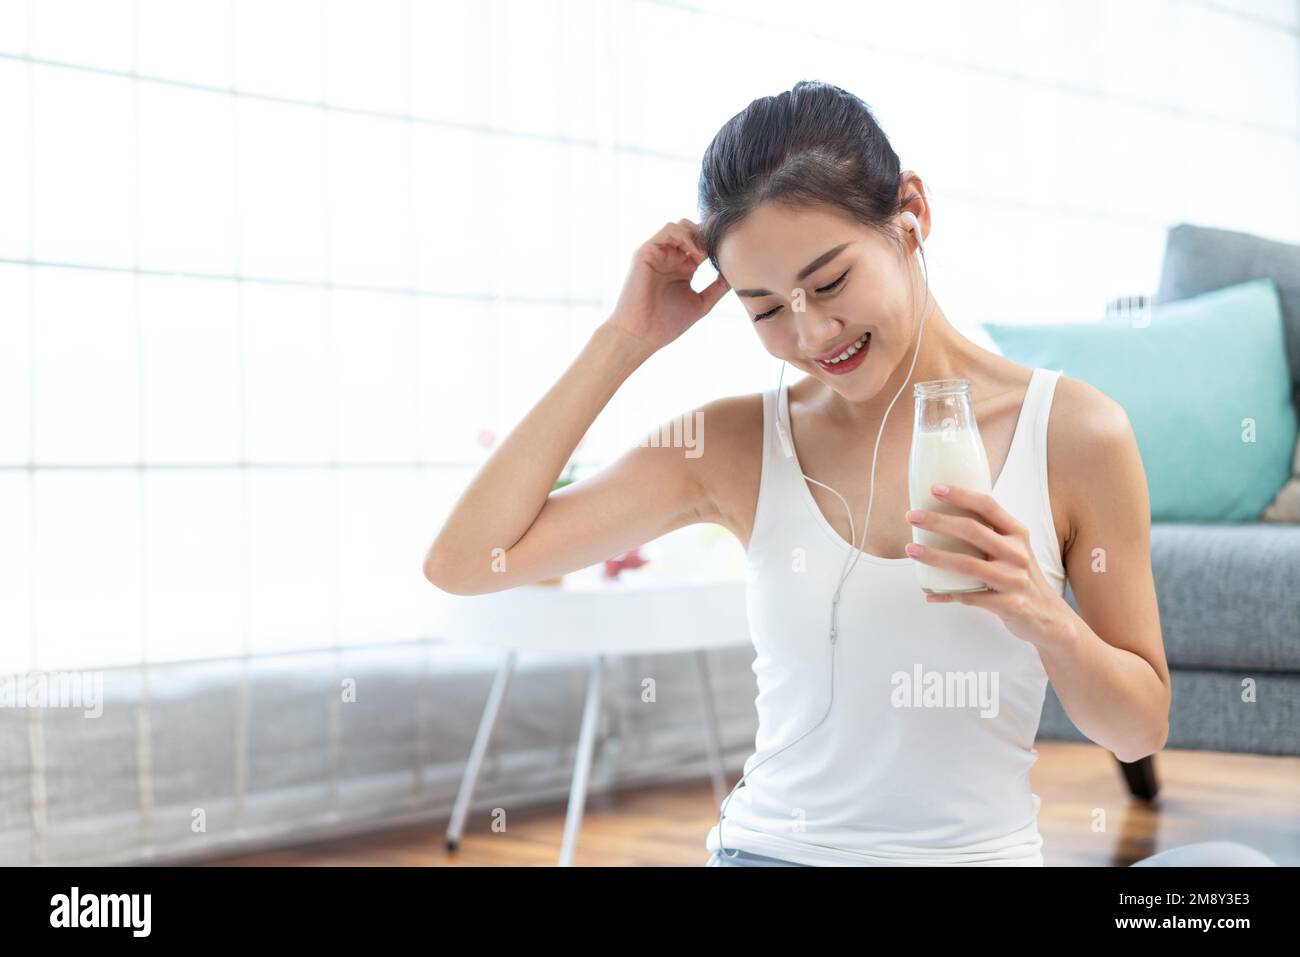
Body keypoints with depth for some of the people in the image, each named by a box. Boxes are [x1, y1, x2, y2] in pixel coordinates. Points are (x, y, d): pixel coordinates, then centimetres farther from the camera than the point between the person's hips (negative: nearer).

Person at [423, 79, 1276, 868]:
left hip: (978, 847, -1)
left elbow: (1142, 729, -1)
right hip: (768, 842, 1)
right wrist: (626, 340, -11)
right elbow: (464, 560, -12)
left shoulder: (1076, 435, -9)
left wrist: (1040, 614, -22)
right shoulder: (738, 444, -5)